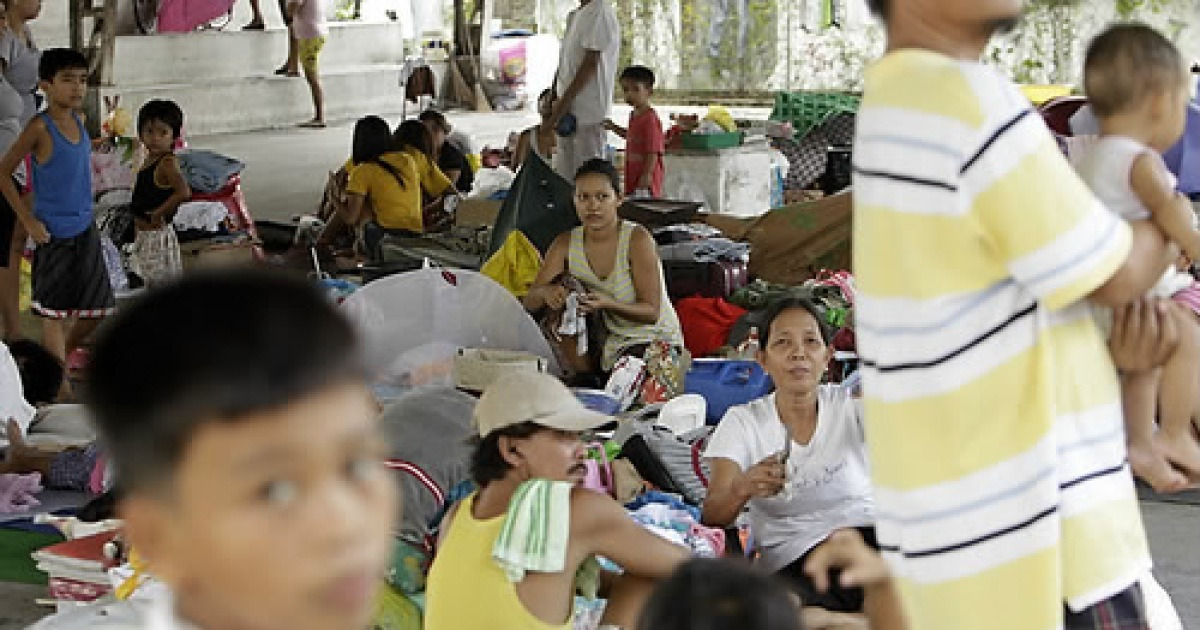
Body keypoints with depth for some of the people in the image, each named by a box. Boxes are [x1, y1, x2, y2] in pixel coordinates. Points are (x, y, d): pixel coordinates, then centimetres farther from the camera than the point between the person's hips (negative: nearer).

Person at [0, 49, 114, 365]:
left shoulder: (78, 121, 5)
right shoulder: (40, 128, -14)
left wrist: (85, 213, 13)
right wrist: (29, 221, -11)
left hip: (85, 229, 7)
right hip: (54, 233, -7)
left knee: (96, 309, 13)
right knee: (54, 314, -1)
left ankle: (61, 355, 35)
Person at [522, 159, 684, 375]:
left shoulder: (637, 239, -15)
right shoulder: (566, 244, -1)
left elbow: (651, 312, -16)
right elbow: (529, 303, -1)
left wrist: (606, 304, -34)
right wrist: (545, 292, -26)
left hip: (660, 342, -6)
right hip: (614, 346, 6)